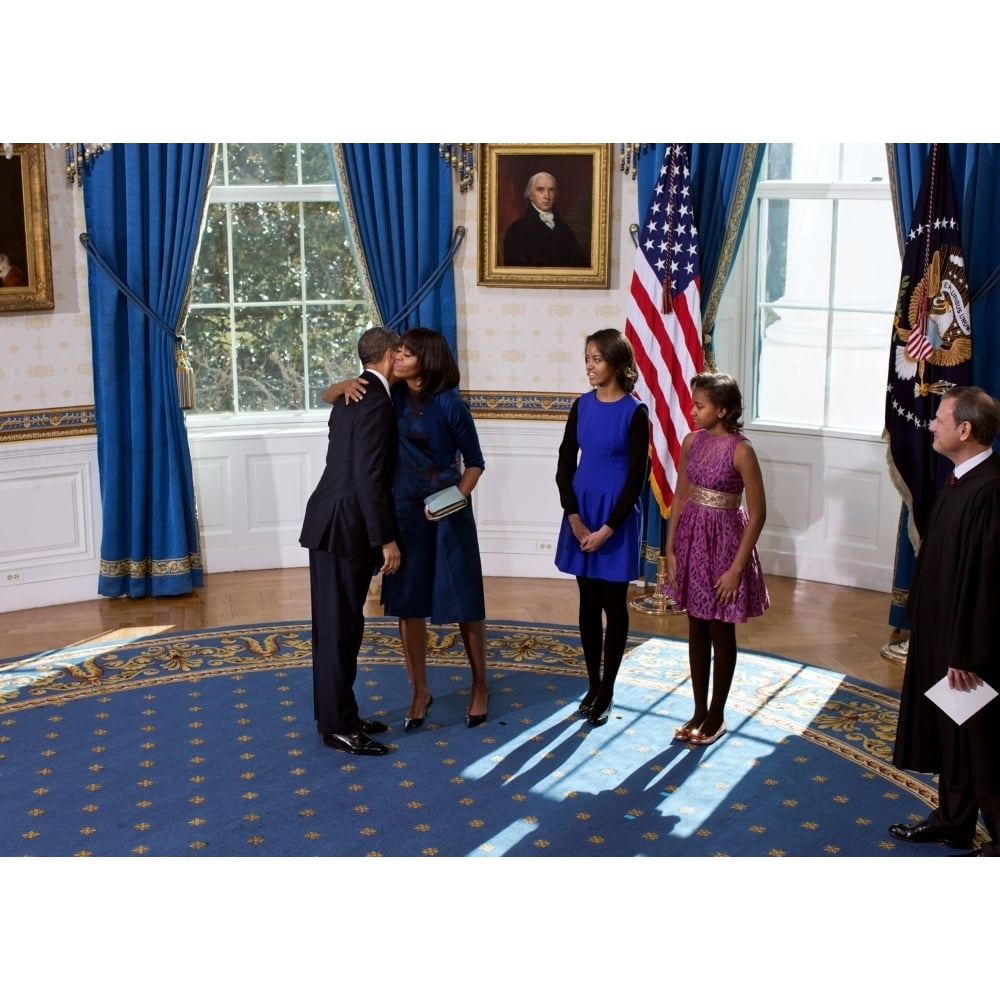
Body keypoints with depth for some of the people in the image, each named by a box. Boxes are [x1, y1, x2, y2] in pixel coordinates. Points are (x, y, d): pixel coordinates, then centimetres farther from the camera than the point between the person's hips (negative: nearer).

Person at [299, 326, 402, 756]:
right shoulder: (376, 400, -16)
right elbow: (368, 476, -21)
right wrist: (385, 539, -18)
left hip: (334, 523, 10)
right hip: (344, 527, -10)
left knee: (341, 626, 14)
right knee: (339, 628, -3)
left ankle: (339, 714, 23)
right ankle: (338, 726, 4)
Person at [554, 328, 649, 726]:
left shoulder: (634, 413, -11)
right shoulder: (582, 405, 3)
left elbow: (636, 477, -12)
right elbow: (565, 464, 3)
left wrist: (608, 527, -16)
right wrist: (574, 517, -8)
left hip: (617, 517, -4)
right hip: (581, 511, 5)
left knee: (613, 604, 4)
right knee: (588, 602, 11)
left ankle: (607, 691, 14)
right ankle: (592, 684, 23)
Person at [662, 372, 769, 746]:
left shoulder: (741, 451, -17)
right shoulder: (691, 442, 1)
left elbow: (757, 513, -15)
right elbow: (680, 497, 8)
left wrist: (737, 567, -16)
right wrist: (670, 549, 3)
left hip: (723, 541, -6)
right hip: (691, 538, 6)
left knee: (720, 633, 7)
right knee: (696, 631, 14)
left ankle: (716, 716, 22)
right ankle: (699, 712, 26)